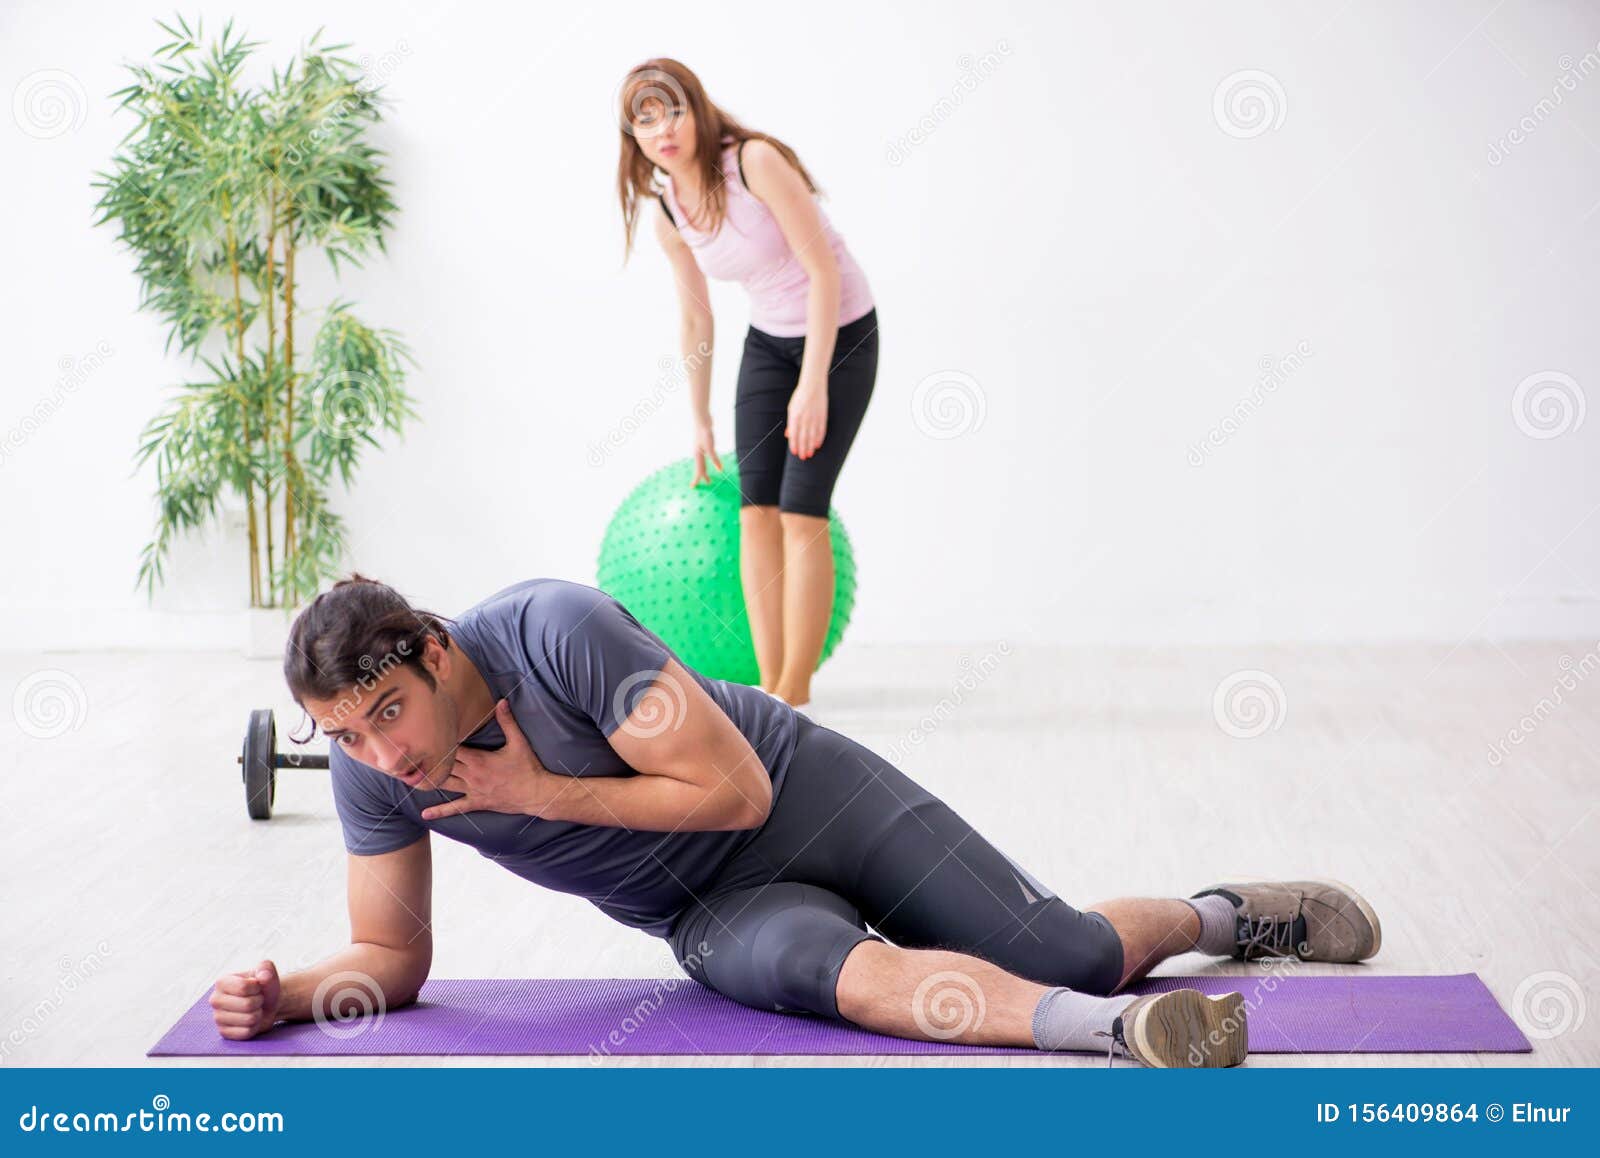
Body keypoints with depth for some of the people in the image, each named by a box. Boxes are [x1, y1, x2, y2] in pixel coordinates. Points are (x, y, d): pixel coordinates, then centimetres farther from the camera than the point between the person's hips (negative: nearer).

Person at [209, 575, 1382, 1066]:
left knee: (1073, 953, -1)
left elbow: (736, 790, -25)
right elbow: (391, 958, -2)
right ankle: (1116, 1034, -47)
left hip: (815, 797, -2)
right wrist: (286, 995, -22)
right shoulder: (370, 771, -14)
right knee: (848, 972, -34)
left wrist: (541, 793, -27)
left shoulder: (558, 628, -30)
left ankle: (1226, 917, 31)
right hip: (720, 914, 3)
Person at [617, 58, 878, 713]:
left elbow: (824, 270, -23)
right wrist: (700, 420, 15)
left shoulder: (756, 161, -23)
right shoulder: (666, 211, -3)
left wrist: (813, 383, -25)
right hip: (767, 340, 6)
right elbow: (695, 319, 9)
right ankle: (769, 688, 1)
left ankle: (795, 695, -6)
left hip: (840, 335, -6)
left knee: (801, 507, -12)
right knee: (756, 508, -4)